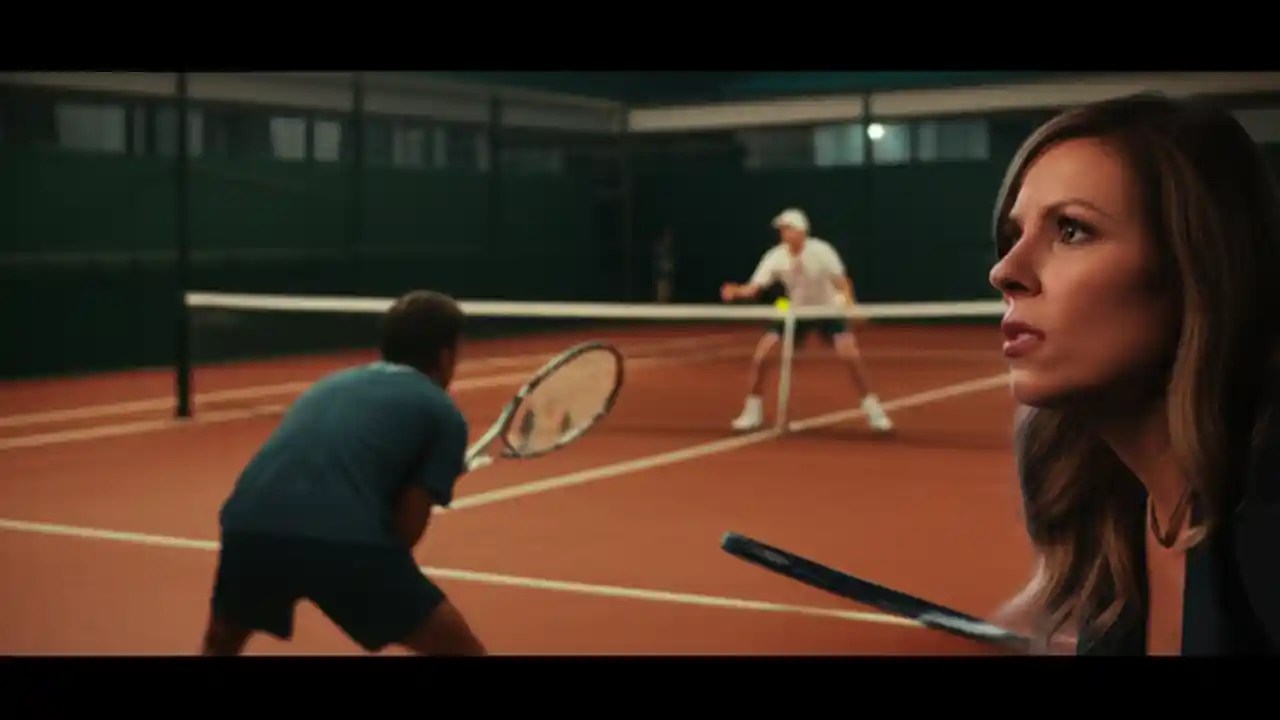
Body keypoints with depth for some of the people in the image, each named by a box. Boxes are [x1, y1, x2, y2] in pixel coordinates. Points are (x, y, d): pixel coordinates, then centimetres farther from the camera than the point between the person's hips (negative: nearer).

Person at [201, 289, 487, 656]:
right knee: (462, 651, 14)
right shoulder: (443, 412, 15)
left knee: (221, 642, 36)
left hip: (251, 525, 5)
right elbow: (408, 527, 7)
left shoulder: (332, 383, 31)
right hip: (344, 541, -5)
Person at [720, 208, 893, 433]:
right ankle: (752, 412, 5)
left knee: (851, 356, -20)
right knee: (761, 356, -12)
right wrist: (736, 291, -45)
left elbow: (841, 282, -26)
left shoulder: (821, 251, -24)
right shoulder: (775, 256, -18)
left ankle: (873, 409, -1)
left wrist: (848, 302, -48)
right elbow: (753, 288, -23)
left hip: (828, 310, -2)